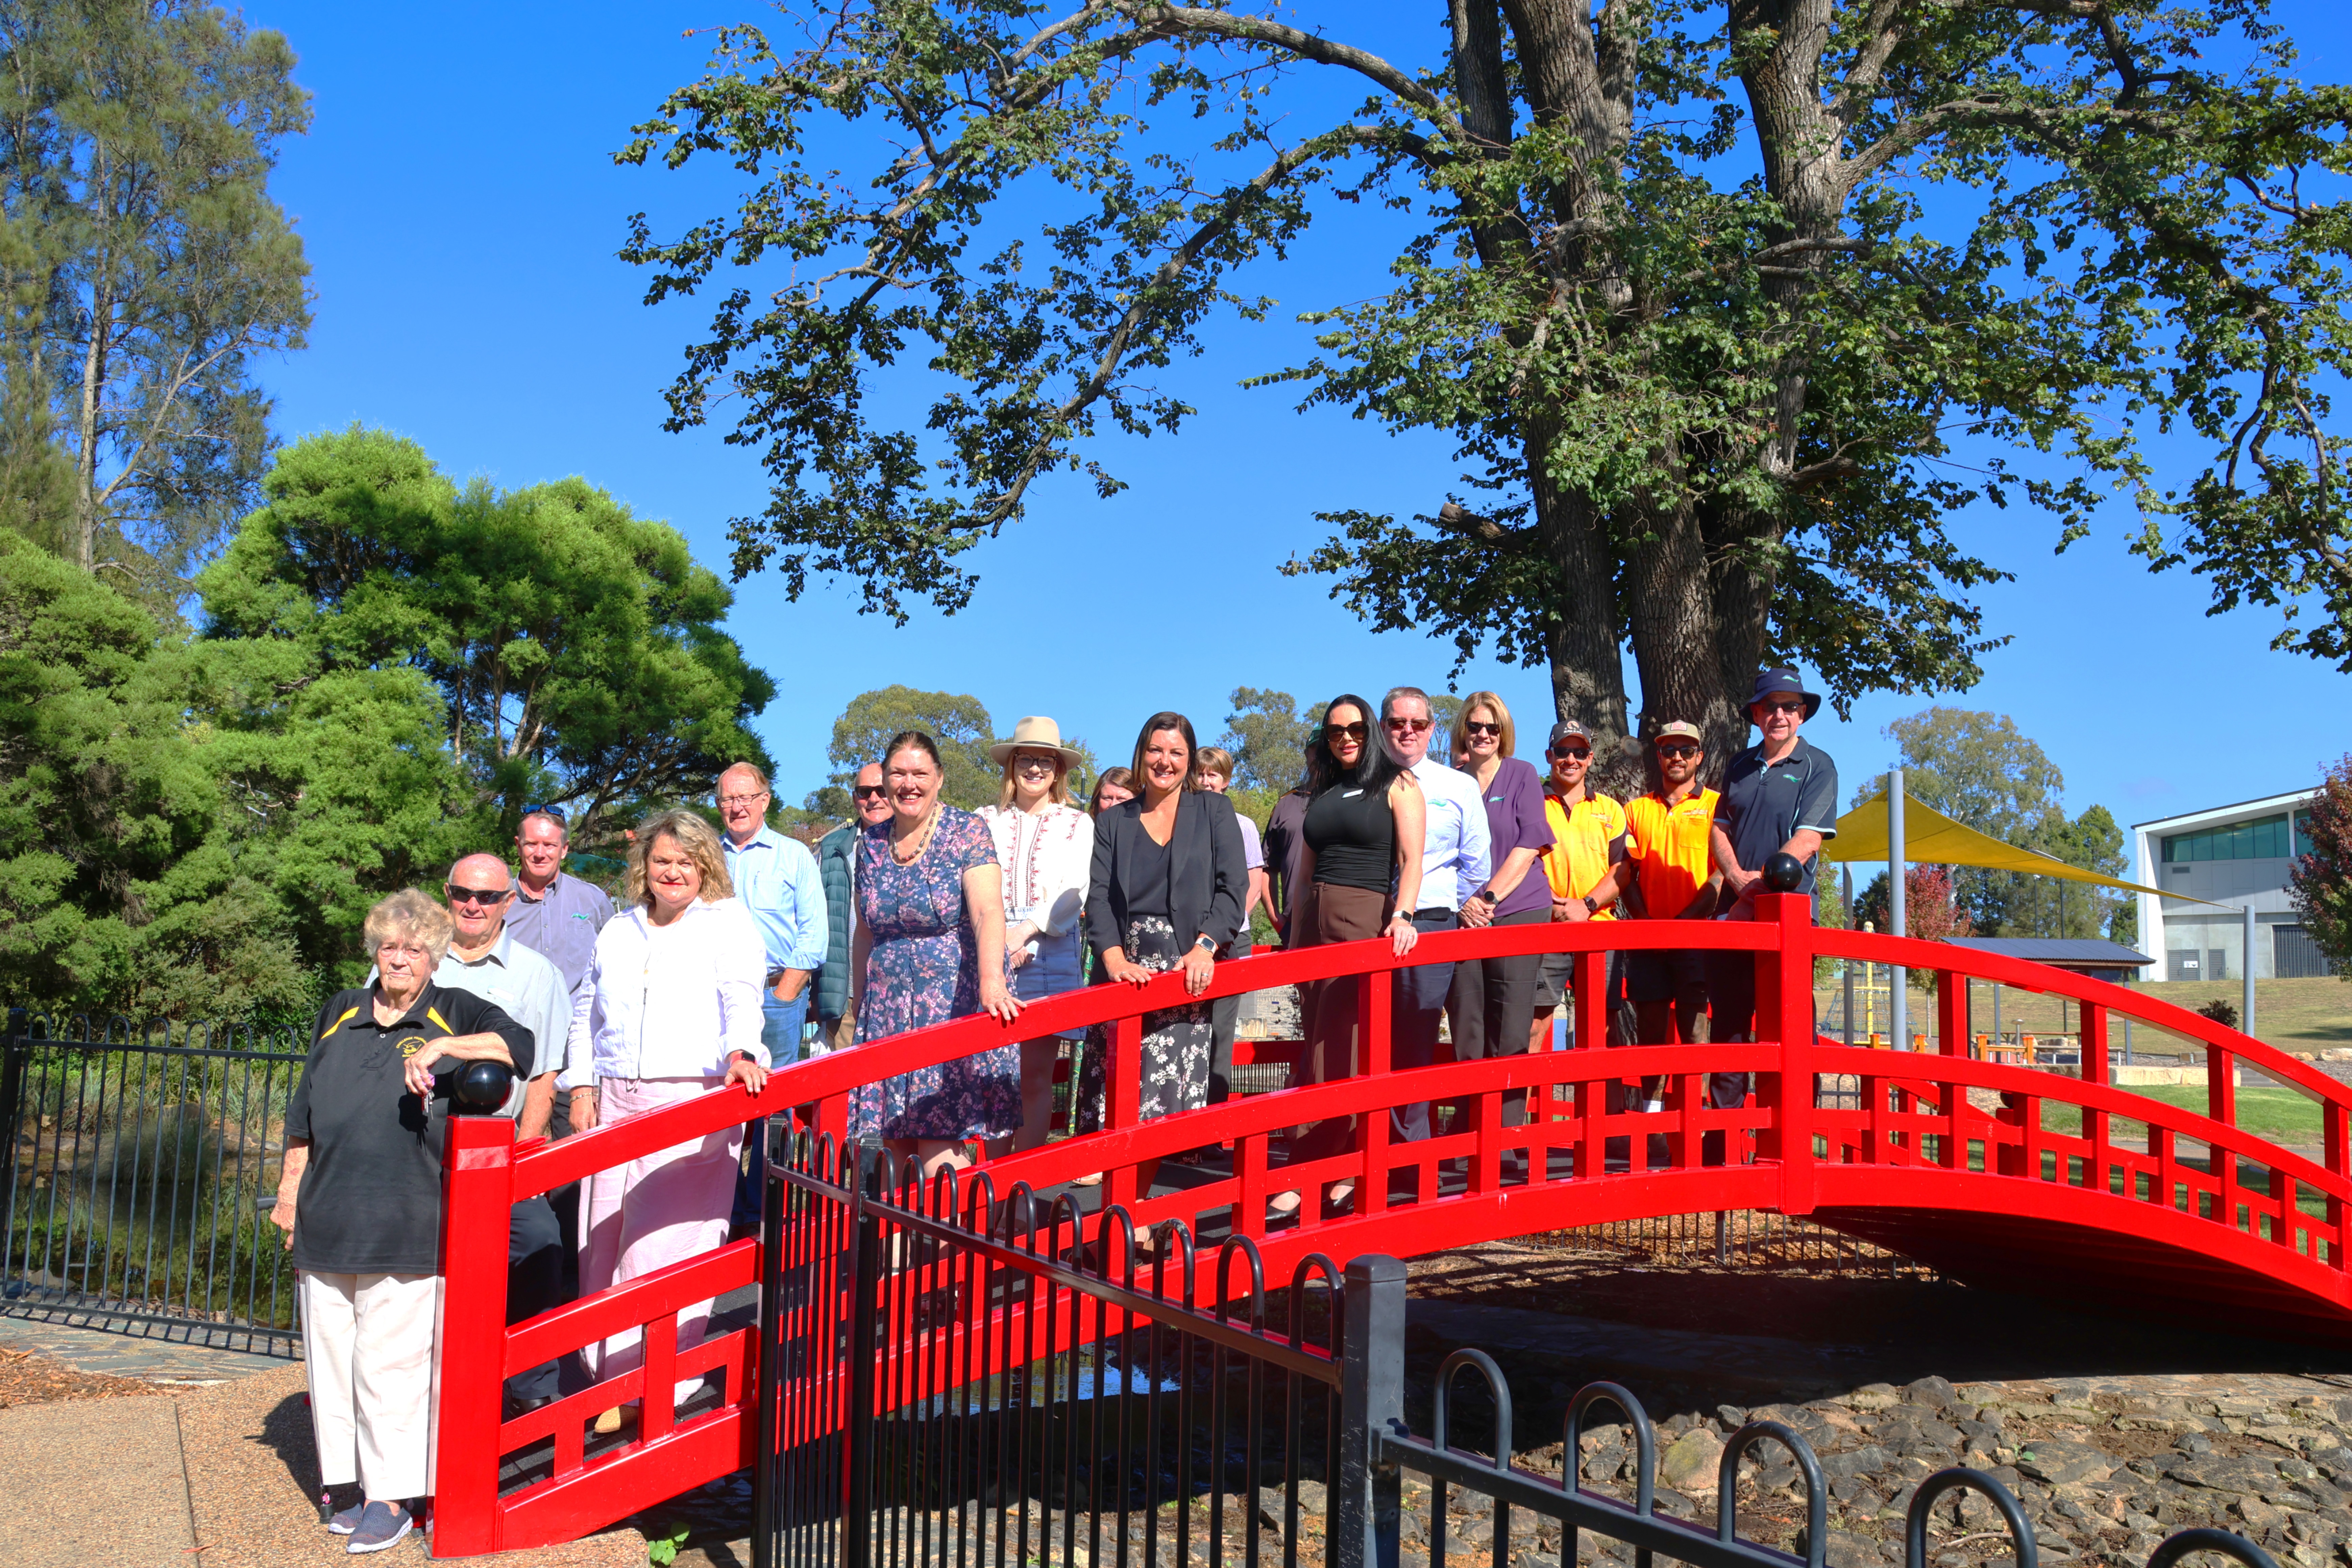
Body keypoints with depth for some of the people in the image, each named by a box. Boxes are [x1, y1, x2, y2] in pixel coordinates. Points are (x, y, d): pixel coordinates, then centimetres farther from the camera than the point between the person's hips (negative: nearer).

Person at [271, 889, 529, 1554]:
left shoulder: (454, 1014, 3)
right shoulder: (341, 1014, 15)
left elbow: (518, 1045, -14)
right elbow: (303, 1114, 20)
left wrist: (442, 1047, -23)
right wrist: (289, 1191, 18)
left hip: (405, 1227, -4)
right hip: (326, 1223, 4)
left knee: (392, 1361, -2)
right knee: (331, 1356, 10)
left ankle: (390, 1496, 7)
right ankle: (345, 1481, 23)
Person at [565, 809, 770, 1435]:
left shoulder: (729, 923, 5)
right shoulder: (618, 931, 19)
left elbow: (742, 996, -10)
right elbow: (588, 1012, 23)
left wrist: (740, 1052, -29)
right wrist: (582, 1088, 13)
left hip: (695, 1102, -5)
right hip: (617, 1102, 5)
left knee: (666, 1246, -9)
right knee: (605, 1240, 3)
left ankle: (663, 1387, -2)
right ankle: (615, 1382, 14)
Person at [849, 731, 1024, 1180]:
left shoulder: (967, 832, -5)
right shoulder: (871, 843, 9)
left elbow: (987, 911, -20)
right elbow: (866, 935, 15)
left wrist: (991, 980, -35)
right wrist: (859, 1010, 13)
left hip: (956, 1003, -5)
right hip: (889, 1010, 5)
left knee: (937, 1136, -11)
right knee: (896, 1140, 2)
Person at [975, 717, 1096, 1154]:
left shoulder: (1076, 824, 11)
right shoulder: (986, 821, 14)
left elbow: (1074, 892, -1)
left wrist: (1025, 931, -15)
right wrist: (997, 939, -11)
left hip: (1050, 954, -1)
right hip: (989, 953, 1)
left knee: (1036, 1075, -1)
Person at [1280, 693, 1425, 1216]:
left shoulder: (1397, 784, 4)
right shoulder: (1321, 794, 20)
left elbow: (1412, 859, -7)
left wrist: (1403, 916, -22)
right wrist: (1294, 937, 13)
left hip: (1366, 918, -6)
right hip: (1315, 922, 6)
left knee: (1336, 1052, -9)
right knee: (1318, 1049, 1)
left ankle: (1303, 1173, -8)